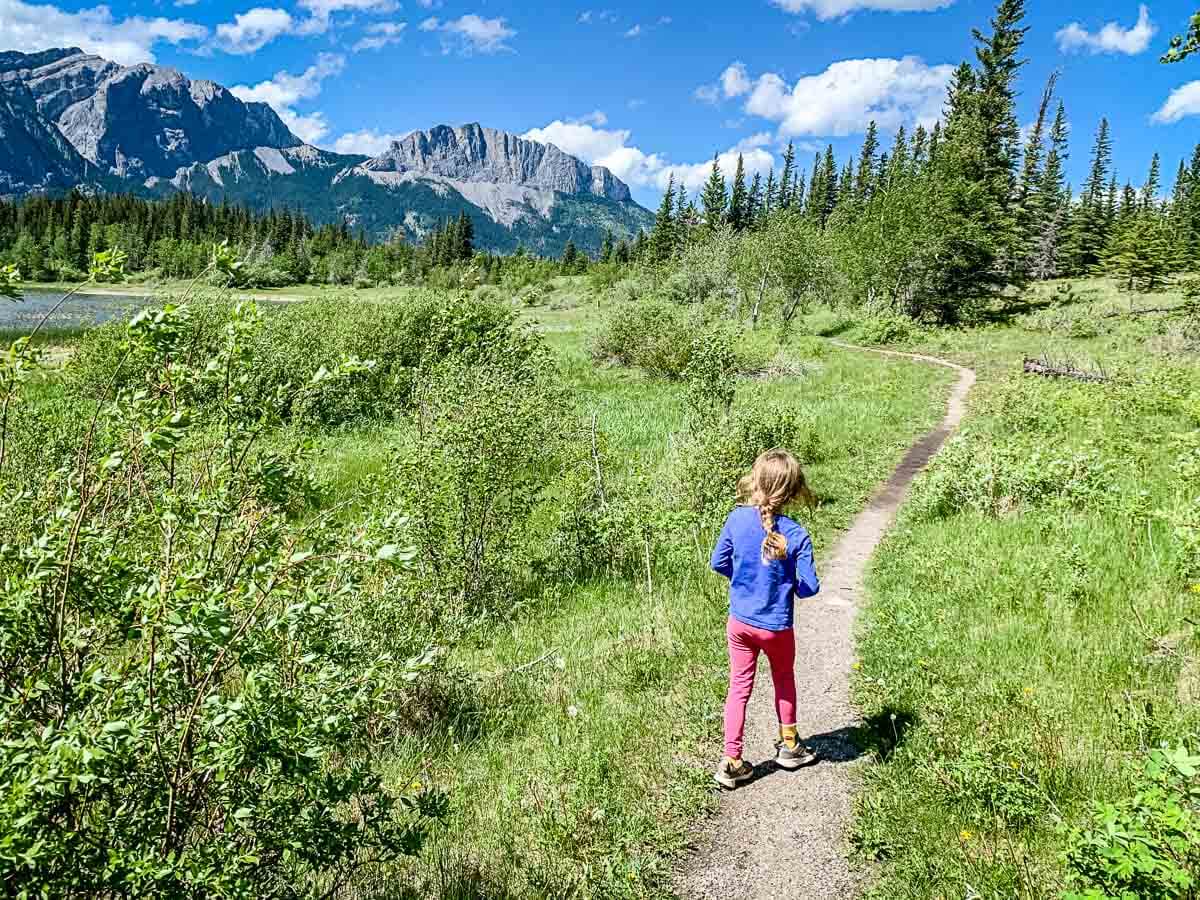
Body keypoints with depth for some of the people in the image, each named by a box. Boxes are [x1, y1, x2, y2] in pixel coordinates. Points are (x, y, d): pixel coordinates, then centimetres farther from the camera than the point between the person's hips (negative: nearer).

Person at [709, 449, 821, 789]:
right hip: (776, 627, -2)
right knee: (784, 680, 24)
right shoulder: (796, 535, -19)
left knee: (738, 688, 12)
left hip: (739, 622, 2)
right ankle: (788, 745, 40)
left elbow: (718, 563, 0)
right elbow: (809, 587, -14)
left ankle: (731, 762, 13)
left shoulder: (737, 519, -12)